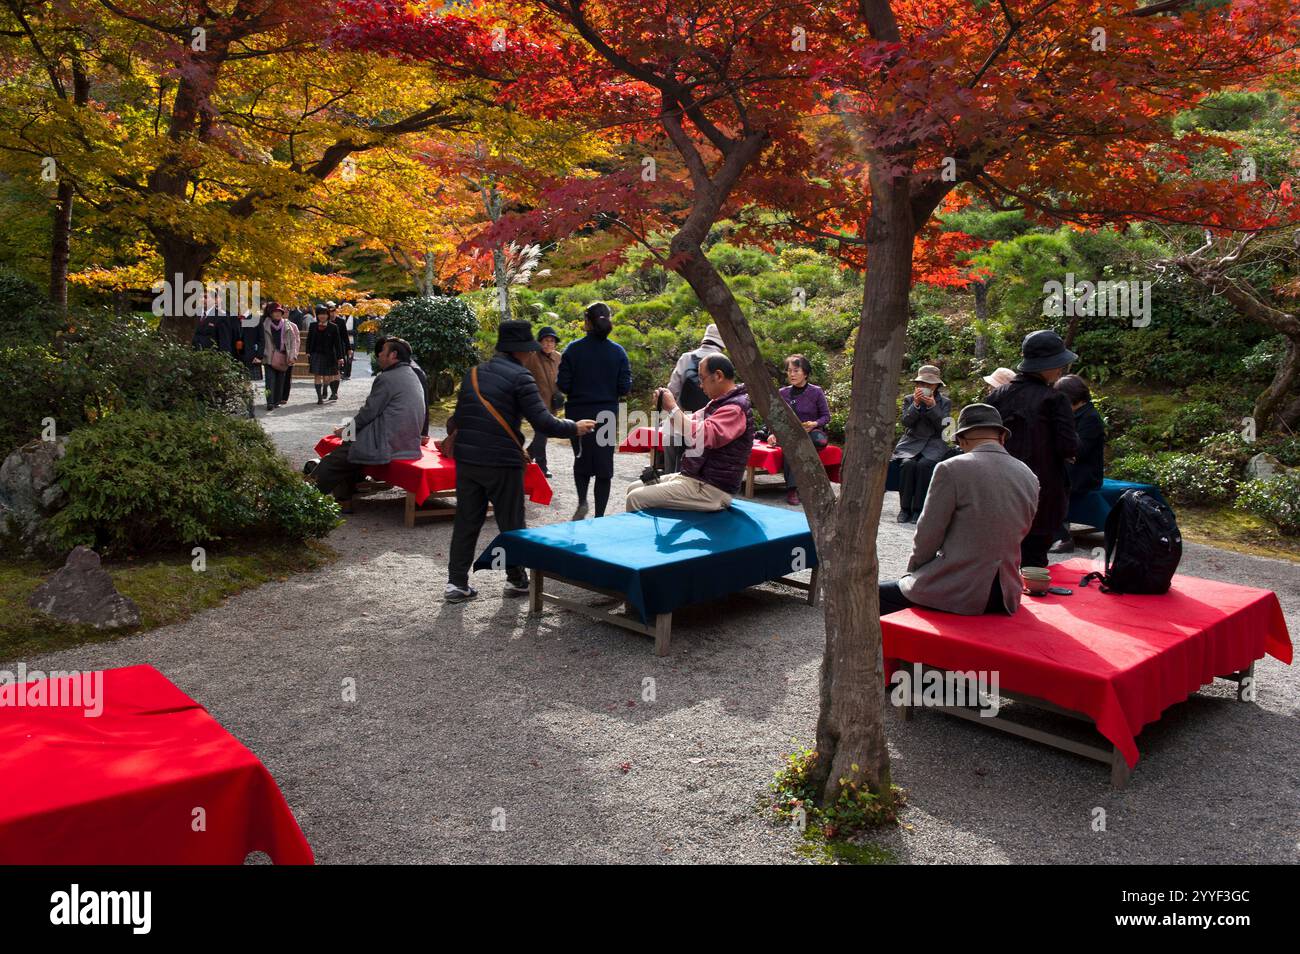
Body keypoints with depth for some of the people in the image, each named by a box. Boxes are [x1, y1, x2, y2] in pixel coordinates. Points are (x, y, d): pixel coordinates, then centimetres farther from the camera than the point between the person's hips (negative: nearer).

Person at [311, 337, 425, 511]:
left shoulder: (387, 379, -13)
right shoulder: (412, 376, 16)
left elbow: (369, 411, -10)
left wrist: (346, 429, 6)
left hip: (388, 445, -9)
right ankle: (344, 500, 20)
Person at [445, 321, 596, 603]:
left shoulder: (474, 374, 11)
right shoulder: (519, 376, -9)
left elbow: (459, 417, 18)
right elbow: (543, 422, -14)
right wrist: (575, 428, 0)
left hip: (466, 460, 6)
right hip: (502, 463, -6)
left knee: (466, 521, 12)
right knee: (511, 523, 9)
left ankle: (456, 582, 14)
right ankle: (516, 579, 21)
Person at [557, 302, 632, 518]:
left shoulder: (573, 349, -8)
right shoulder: (618, 352, -5)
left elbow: (562, 384, -9)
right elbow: (624, 388, -6)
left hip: (578, 413, 0)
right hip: (608, 414, 1)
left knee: (581, 458, 18)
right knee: (604, 463, 10)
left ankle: (582, 501, -3)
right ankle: (599, 515, 10)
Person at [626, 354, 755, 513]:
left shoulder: (735, 409, -18)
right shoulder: (719, 403, 15)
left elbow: (699, 438, -31)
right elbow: (690, 426, 22)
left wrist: (673, 408, -21)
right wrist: (670, 406, 4)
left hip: (711, 489, -10)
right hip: (694, 477, 10)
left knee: (636, 498, -15)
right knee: (634, 489, 11)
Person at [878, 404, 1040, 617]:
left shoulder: (951, 469, -13)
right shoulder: (1029, 478, 5)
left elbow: (928, 536, -9)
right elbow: (1018, 535, 13)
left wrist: (913, 572, 8)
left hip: (955, 592, -6)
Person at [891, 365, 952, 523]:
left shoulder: (945, 402, 11)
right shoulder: (909, 399, 13)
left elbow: (943, 426, -3)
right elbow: (906, 422, -1)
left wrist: (932, 406, -13)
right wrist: (916, 404, -13)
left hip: (934, 445, -1)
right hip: (911, 443, 1)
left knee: (925, 464, -32)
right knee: (907, 464, -31)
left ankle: (918, 509, -28)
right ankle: (904, 508, -25)